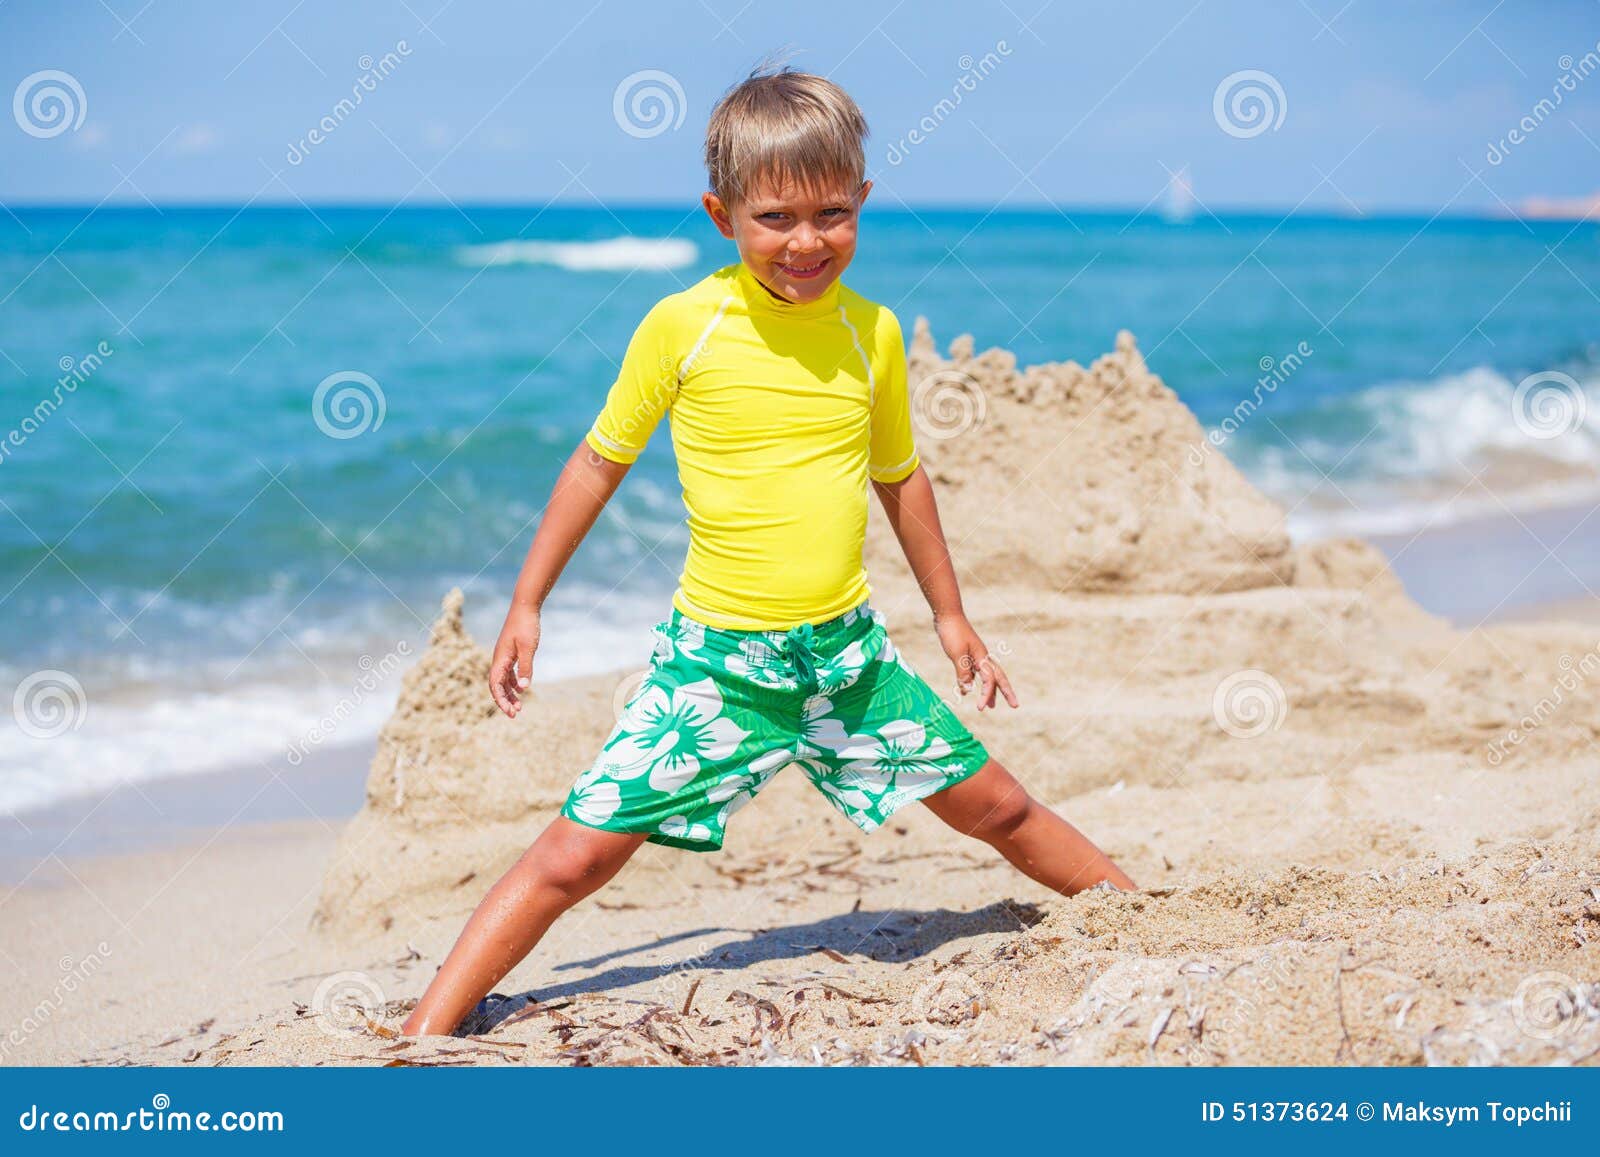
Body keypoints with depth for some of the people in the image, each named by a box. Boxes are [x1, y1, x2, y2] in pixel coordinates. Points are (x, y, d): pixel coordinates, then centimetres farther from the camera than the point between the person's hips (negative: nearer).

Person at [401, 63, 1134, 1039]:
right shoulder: (683, 325, -9)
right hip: (716, 660, -3)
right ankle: (424, 1035, 0)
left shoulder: (873, 331, 0)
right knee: (576, 855, -8)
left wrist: (951, 615, 23)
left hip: (851, 650, 3)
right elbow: (601, 460, 4)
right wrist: (527, 606, 5)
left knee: (998, 807, 14)